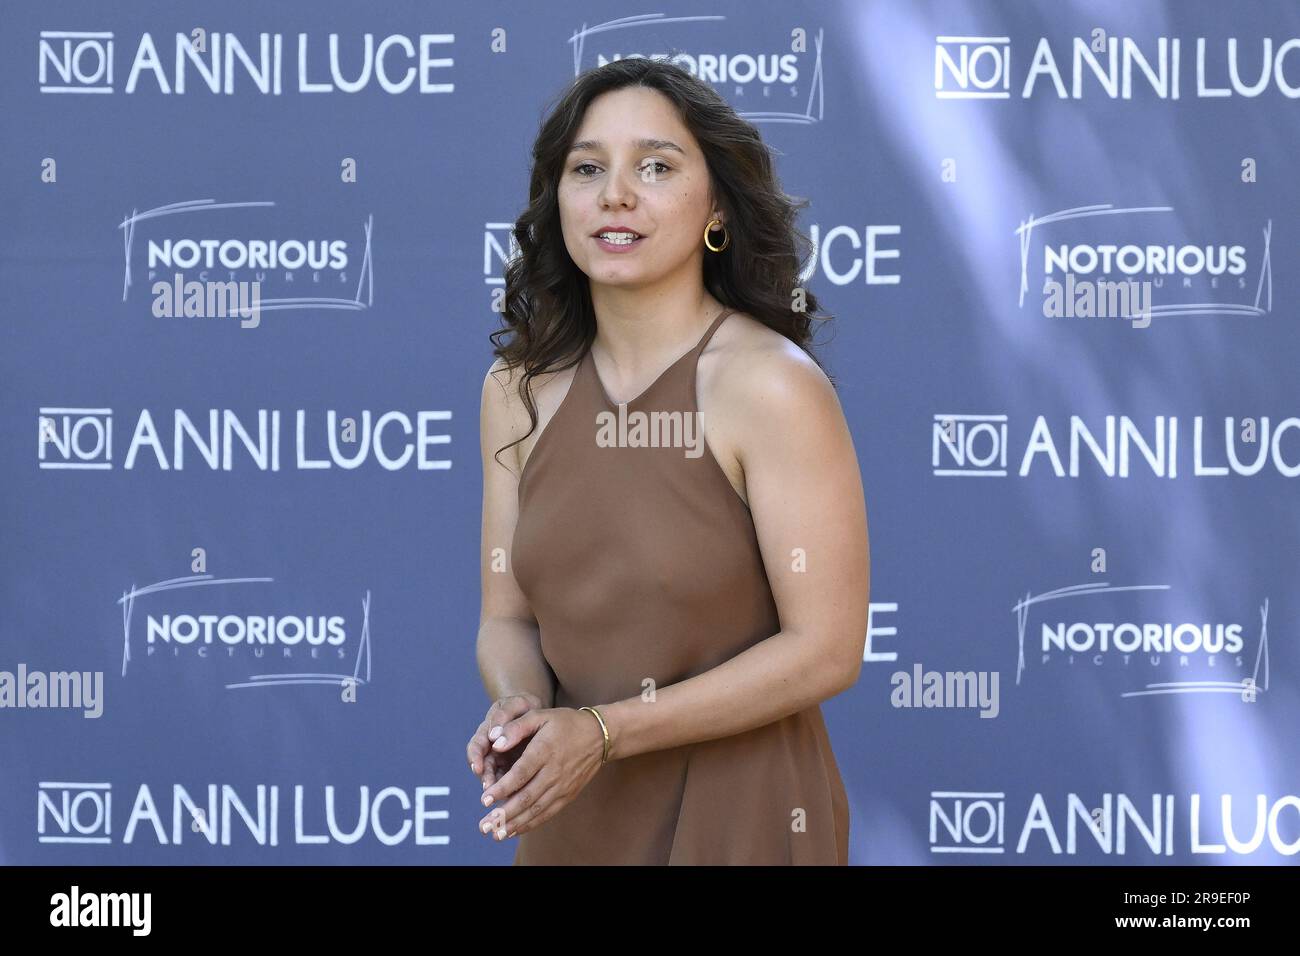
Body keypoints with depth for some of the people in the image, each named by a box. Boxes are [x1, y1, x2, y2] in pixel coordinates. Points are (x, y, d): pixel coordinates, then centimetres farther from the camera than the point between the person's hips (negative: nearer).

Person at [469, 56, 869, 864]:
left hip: (736, 818, -5)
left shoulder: (772, 386, -16)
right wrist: (520, 708, -17)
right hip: (571, 815, 5)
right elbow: (508, 616, 5)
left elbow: (826, 647, -17)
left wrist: (604, 731, -22)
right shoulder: (519, 391, 0)